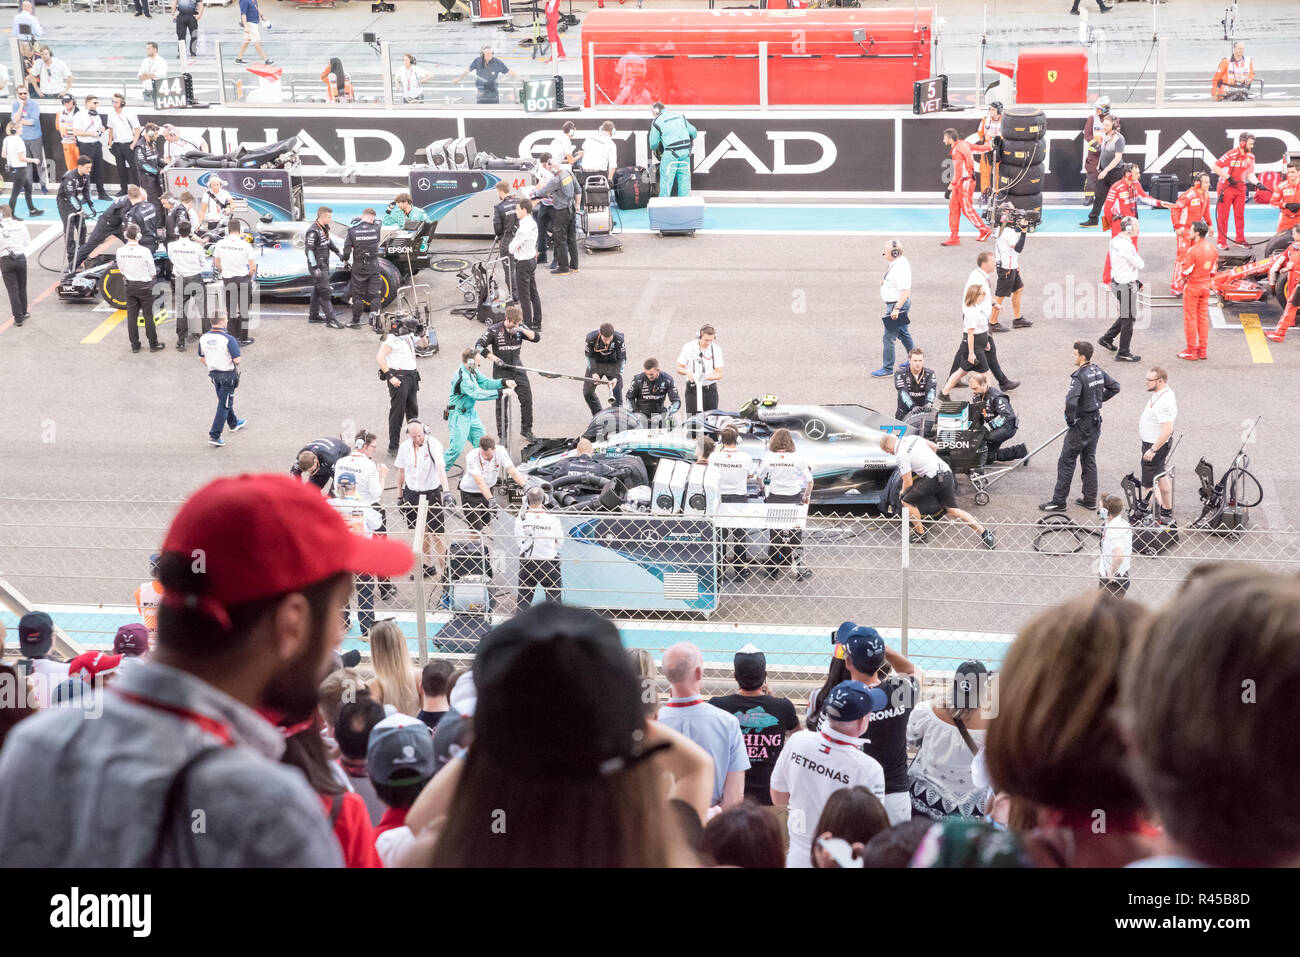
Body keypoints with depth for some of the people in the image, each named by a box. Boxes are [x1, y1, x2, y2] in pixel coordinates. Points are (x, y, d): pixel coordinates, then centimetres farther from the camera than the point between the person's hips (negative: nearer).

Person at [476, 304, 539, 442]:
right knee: (502, 403, 0)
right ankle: (502, 435, 8)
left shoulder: (520, 328, -1)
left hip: (517, 368, 4)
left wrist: (522, 330, -21)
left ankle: (526, 429, 21)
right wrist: (495, 359, -16)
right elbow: (479, 346, -12)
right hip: (501, 370, -4)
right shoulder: (494, 330, -12)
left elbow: (536, 337, -4)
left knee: (527, 399, 4)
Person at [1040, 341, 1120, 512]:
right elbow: (1115, 387, 16)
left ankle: (1058, 501, 7)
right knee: (1089, 461, 19)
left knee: (1066, 462, 2)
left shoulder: (1079, 376, -23)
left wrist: (1070, 419, -19)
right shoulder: (1098, 371, 2)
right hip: (1096, 422, 8)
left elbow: (1071, 401, -35)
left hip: (1081, 424, -8)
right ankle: (1090, 499, 24)